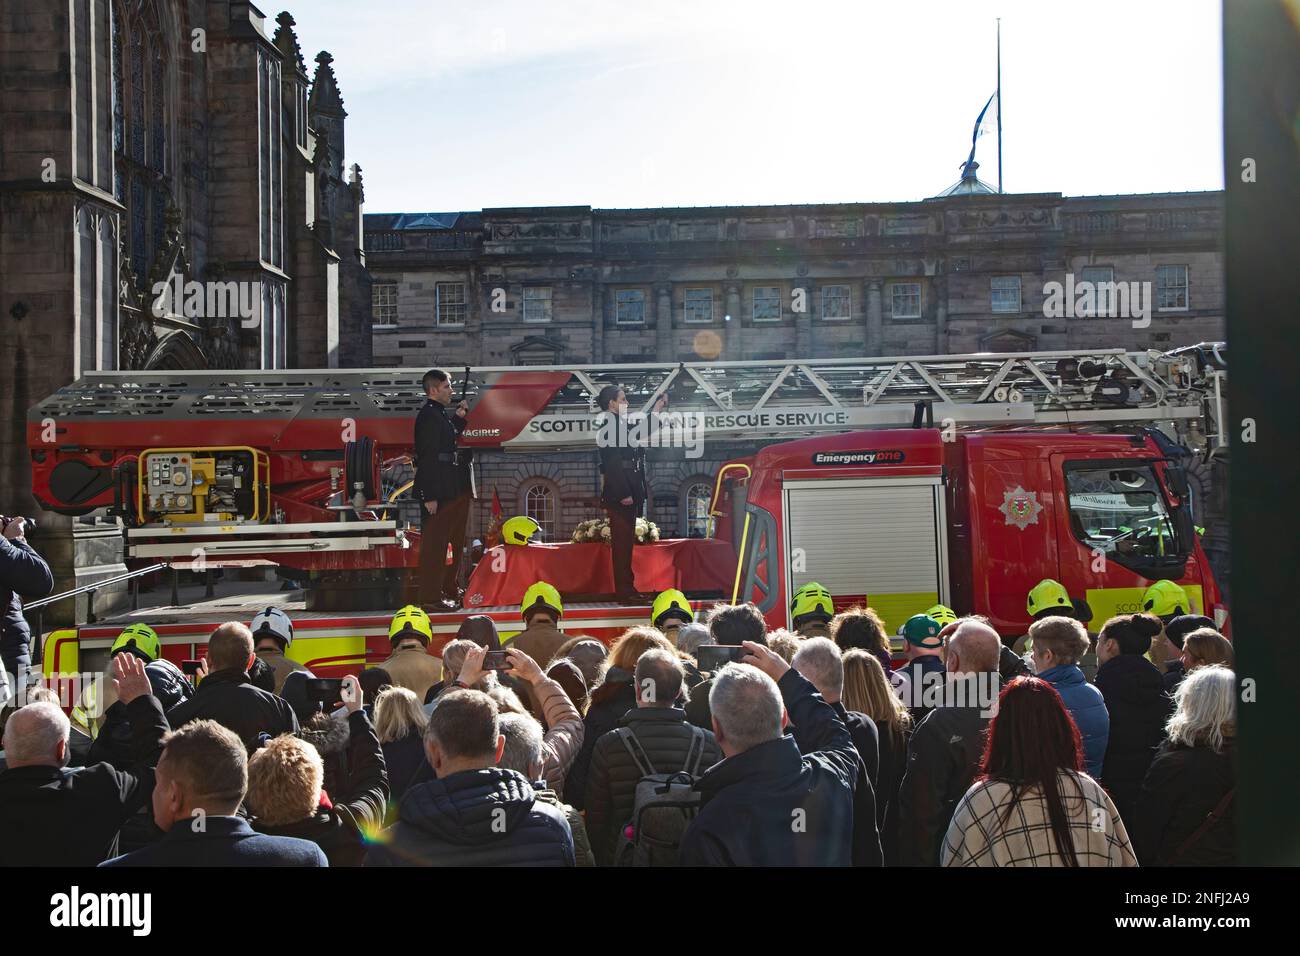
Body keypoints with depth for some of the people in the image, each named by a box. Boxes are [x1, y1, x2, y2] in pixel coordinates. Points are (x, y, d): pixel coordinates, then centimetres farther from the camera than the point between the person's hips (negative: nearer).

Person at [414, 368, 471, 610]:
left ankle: (449, 590, 31)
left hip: (452, 490, 10)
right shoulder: (428, 416, -16)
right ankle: (431, 597, 2)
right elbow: (426, 458, -20)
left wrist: (459, 418, 15)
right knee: (435, 545, -3)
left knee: (454, 543, 19)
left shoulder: (440, 415, 14)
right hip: (438, 493, -10)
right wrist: (430, 497, -23)